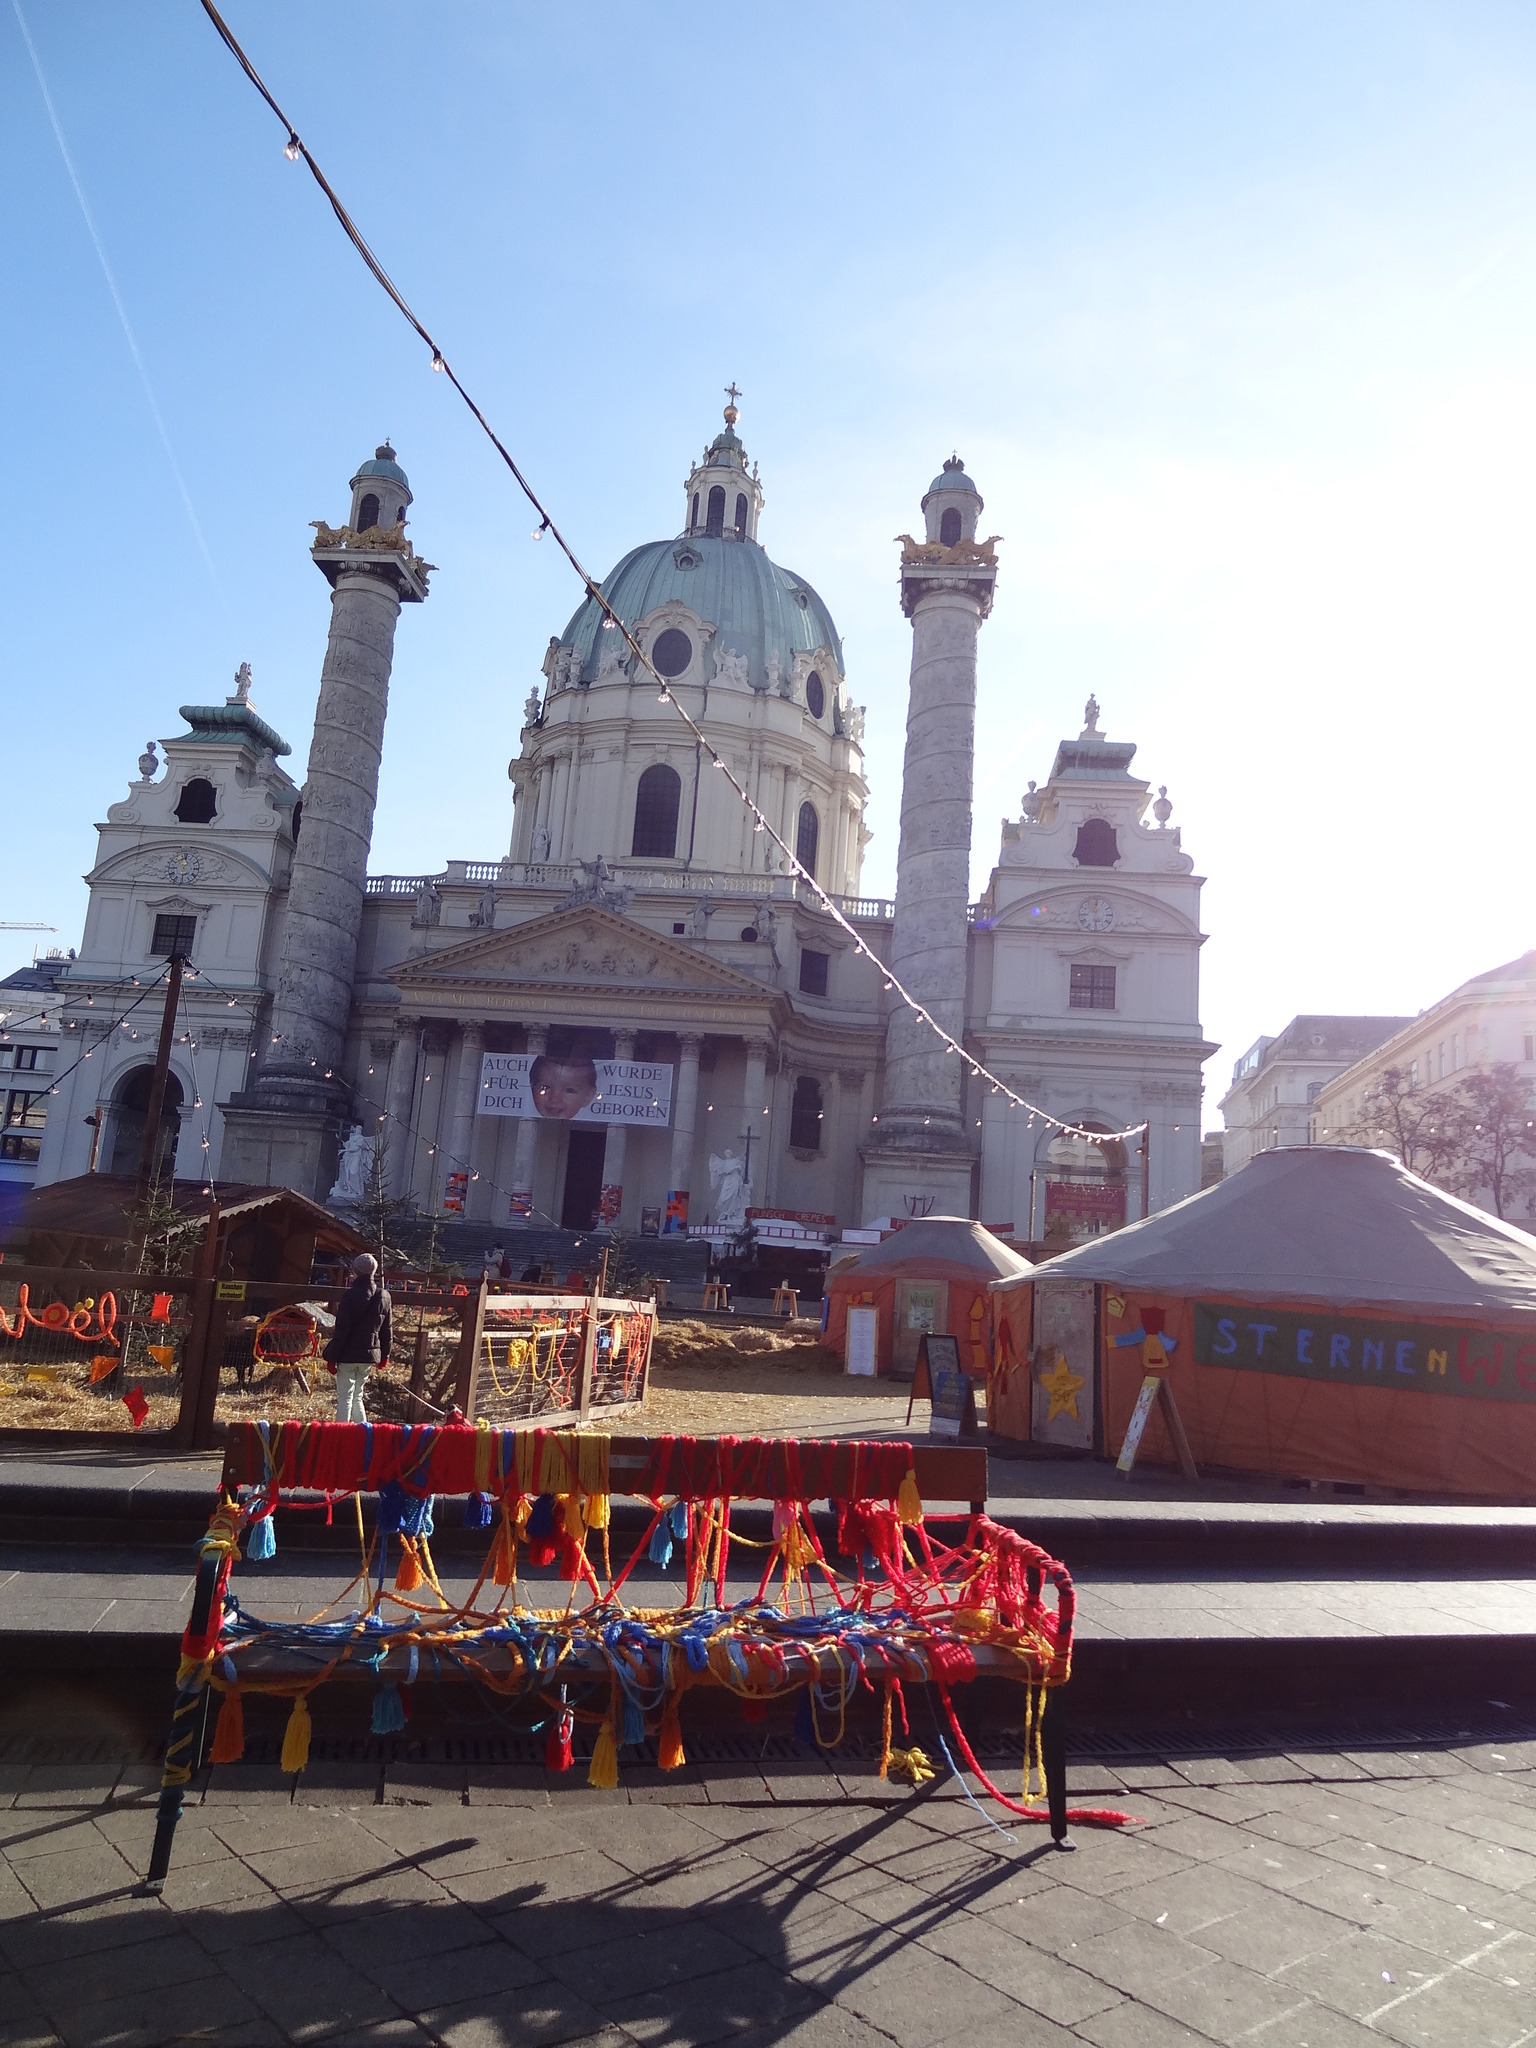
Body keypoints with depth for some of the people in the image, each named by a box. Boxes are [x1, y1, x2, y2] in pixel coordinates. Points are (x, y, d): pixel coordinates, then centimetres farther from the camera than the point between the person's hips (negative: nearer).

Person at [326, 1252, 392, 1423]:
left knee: (344, 1398, 1)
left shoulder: (350, 1296, -14)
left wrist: (332, 1356, -7)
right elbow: (386, 1330, 10)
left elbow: (341, 1331, -14)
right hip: (370, 1354, 5)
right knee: (357, 1398, 18)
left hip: (348, 1355, -5)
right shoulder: (384, 1296, 2)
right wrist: (385, 1354, 19)